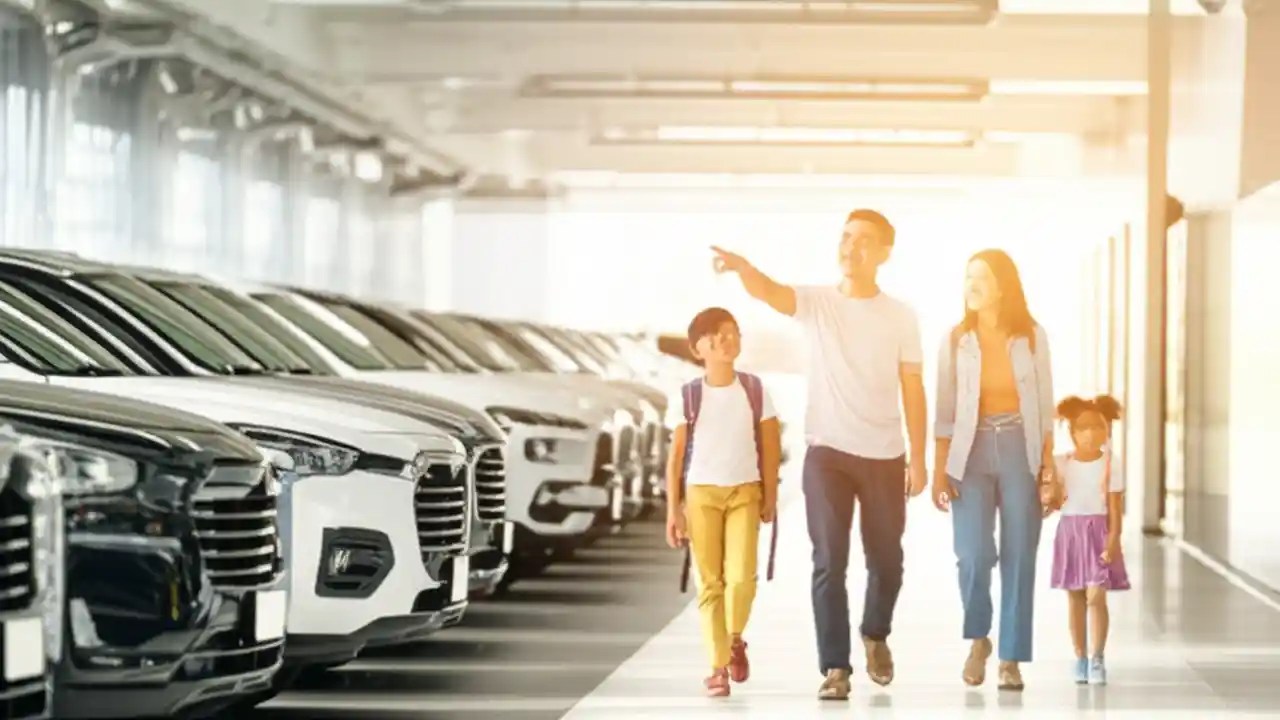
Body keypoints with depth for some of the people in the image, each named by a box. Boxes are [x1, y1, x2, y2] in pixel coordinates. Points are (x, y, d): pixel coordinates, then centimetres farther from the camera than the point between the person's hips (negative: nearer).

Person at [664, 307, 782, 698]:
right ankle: (718, 667, 5)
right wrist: (673, 508, -4)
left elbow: (771, 446, 7)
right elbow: (676, 456, 1)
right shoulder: (688, 397, -1)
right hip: (701, 493, 0)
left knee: (741, 576, -14)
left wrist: (769, 496, 4)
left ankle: (736, 639, 15)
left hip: (744, 492, 0)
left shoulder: (755, 390, 2)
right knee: (710, 583, -1)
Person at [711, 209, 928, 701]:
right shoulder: (816, 303, 0)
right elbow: (768, 292, -22)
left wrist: (919, 459, 0)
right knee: (830, 562, -6)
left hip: (884, 455, 1)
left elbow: (912, 390, 4)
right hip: (827, 452, -1)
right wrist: (742, 267, -45)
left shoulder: (900, 316, 3)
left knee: (886, 559, 11)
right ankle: (835, 667, -2)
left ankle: (876, 635, 38)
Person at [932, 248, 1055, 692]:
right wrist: (940, 469, -4)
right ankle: (978, 639, 13)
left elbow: (1044, 407, 5)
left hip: (1020, 450, 0)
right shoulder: (955, 340, 3)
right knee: (974, 554, -12)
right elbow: (946, 411, 3)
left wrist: (1049, 465, -1)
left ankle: (1011, 659, 7)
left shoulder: (1032, 337, 3)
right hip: (972, 450, 0)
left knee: (1018, 558, -1)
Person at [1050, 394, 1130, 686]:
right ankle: (1080, 658, 13)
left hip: (1098, 532, -2)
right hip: (1070, 531, 2)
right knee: (1075, 599, 6)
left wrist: (1113, 540, -13)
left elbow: (1115, 508, -6)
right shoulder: (1062, 464, 3)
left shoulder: (1110, 466, -2)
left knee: (1096, 596, -10)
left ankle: (1097, 658, -5)